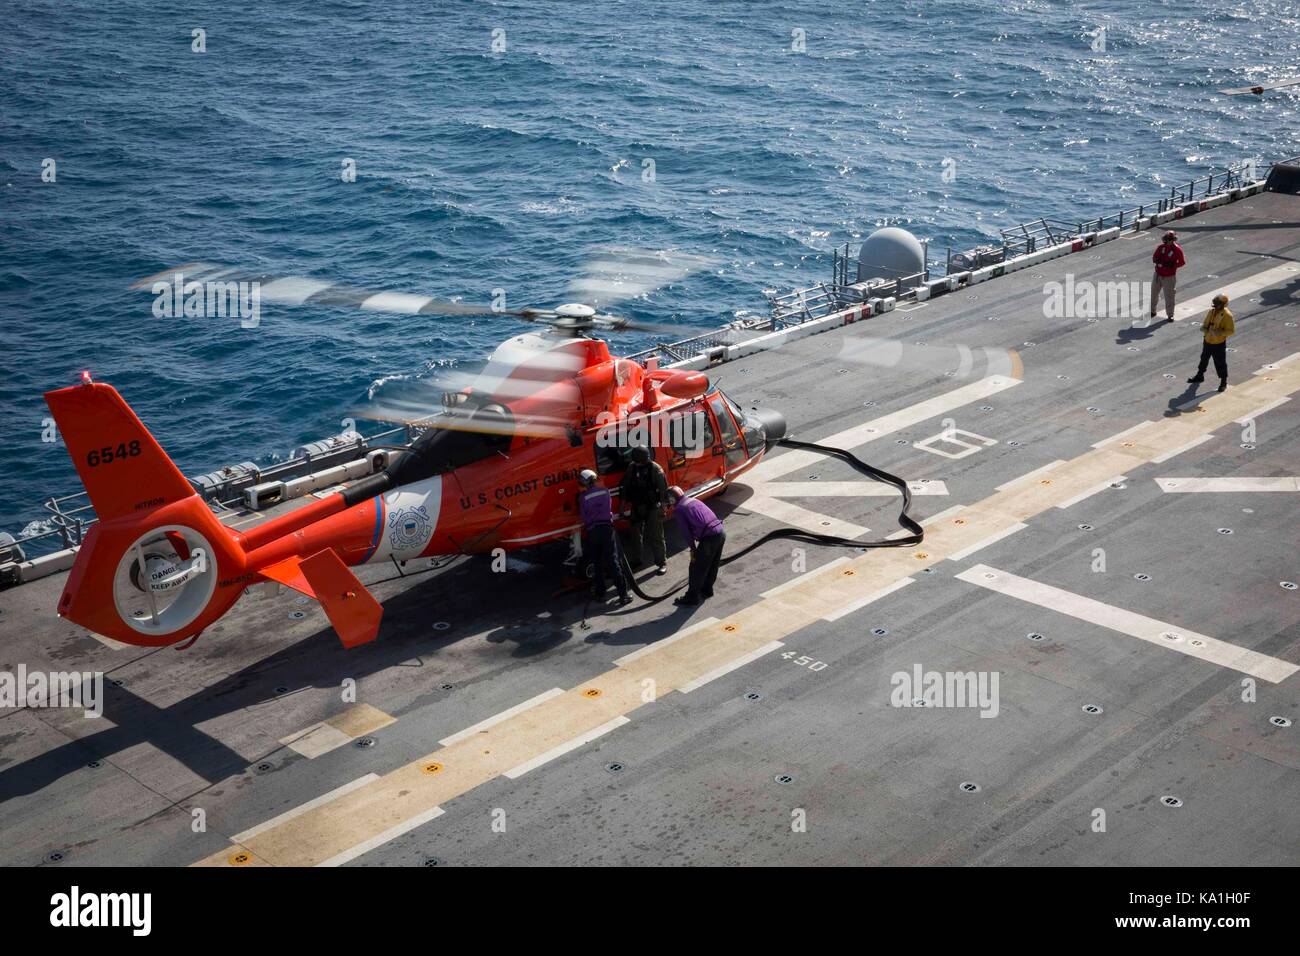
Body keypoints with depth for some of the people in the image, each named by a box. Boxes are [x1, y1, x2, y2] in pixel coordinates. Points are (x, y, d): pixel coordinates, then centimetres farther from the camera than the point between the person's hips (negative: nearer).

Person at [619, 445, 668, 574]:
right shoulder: (631, 468, 0)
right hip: (636, 506, 5)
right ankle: (636, 560, 28)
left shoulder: (655, 469, -14)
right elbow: (625, 485, 11)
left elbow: (663, 488, -11)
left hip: (653, 507, -5)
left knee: (655, 535, -4)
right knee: (634, 534, 13)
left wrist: (663, 505, -13)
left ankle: (662, 562, 5)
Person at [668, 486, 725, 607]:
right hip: (721, 532, 8)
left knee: (697, 567, 7)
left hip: (709, 538, -8)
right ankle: (707, 589, 43)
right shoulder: (695, 500, 21)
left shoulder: (679, 509, -1)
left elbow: (686, 531, -6)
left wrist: (693, 549, 4)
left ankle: (692, 597, 15)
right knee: (713, 565, 25)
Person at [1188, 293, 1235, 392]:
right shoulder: (1211, 312, 2)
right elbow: (1204, 325, 12)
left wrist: (1220, 333, -30)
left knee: (1220, 363, 3)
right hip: (1208, 341, 7)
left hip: (1219, 344, -7)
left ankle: (1223, 382, 18)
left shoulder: (1227, 315, -18)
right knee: (1204, 359, 22)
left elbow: (1231, 330, -17)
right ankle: (1200, 376, 42)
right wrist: (1204, 328, -11)